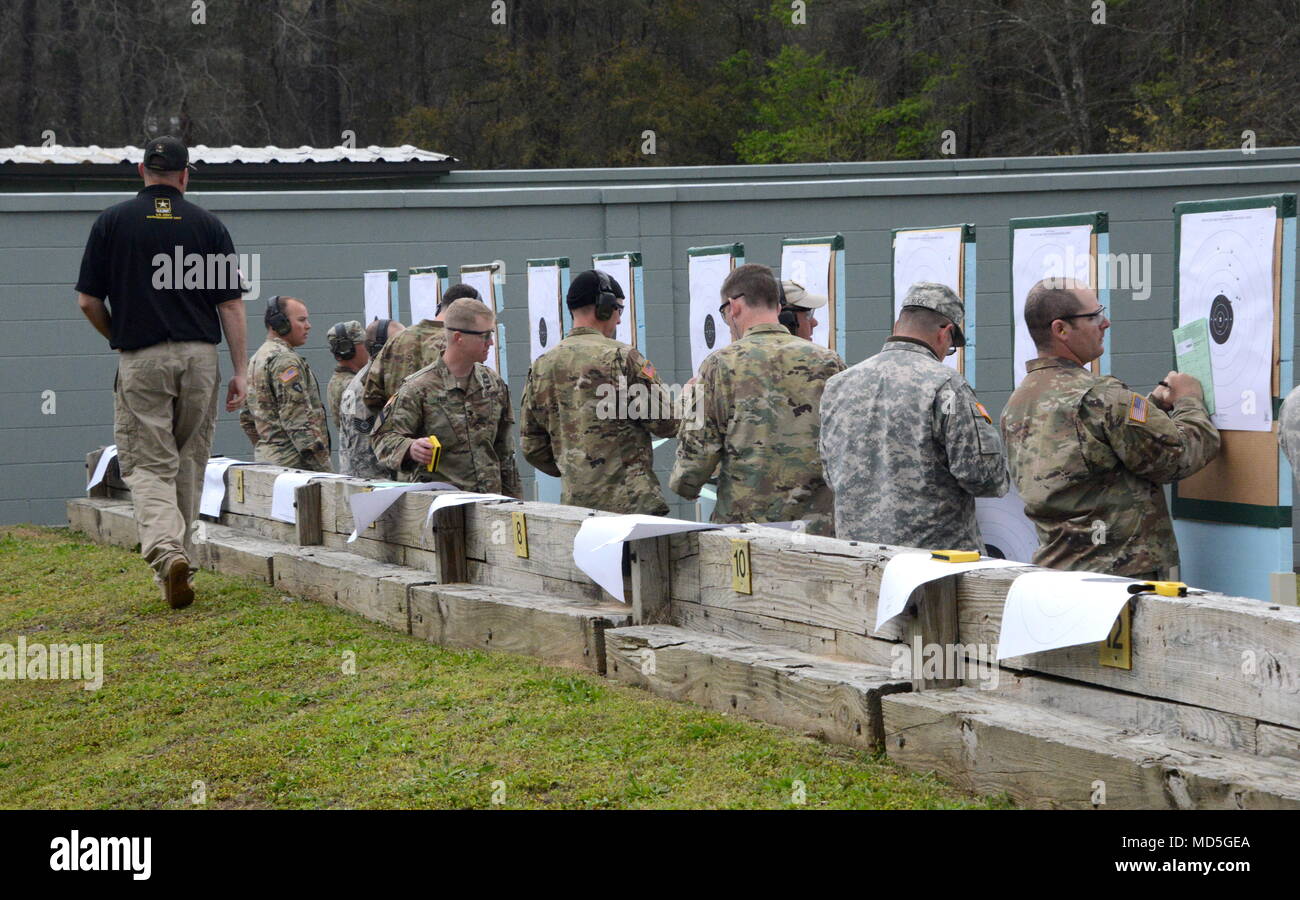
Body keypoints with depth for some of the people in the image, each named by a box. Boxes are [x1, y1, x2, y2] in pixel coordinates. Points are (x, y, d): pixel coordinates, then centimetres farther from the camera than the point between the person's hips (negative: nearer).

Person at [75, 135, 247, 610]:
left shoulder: (111, 222, 2)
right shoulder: (208, 224, 4)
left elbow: (88, 300, 1)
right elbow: (231, 304, 0)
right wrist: (240, 370, 3)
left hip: (141, 359, -2)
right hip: (200, 357, 2)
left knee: (148, 465, -1)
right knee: (188, 463, 14)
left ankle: (166, 551, -24)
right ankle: (180, 558, 21)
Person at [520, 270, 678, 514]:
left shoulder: (541, 367, 9)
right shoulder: (621, 357, -9)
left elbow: (532, 447, 13)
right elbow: (666, 423, -5)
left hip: (573, 502, 6)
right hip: (630, 500, -6)